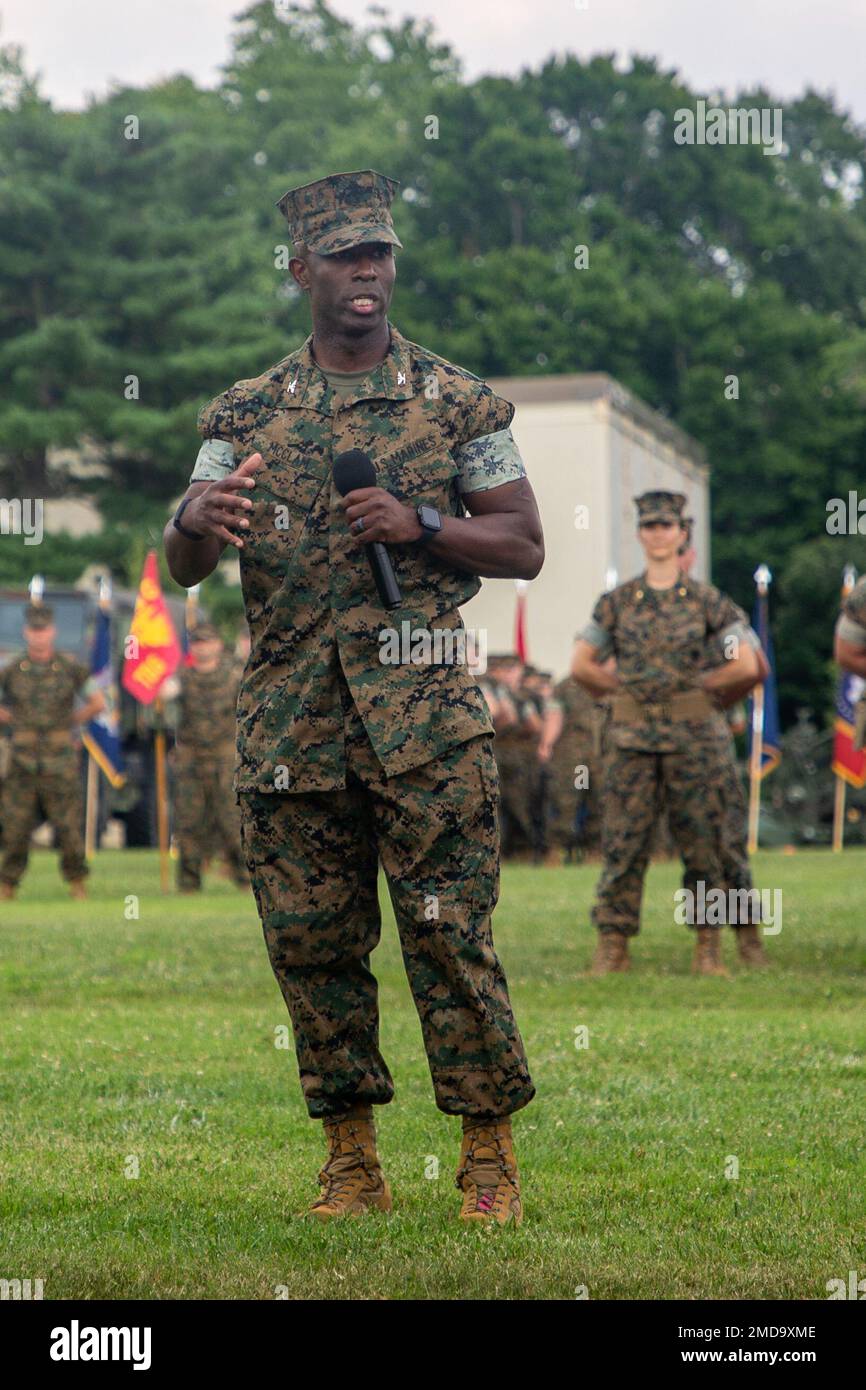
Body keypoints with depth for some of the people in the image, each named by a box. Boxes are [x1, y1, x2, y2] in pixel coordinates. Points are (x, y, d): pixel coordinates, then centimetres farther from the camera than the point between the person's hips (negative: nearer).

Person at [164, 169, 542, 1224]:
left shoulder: (458, 403, 6)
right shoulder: (244, 414, 11)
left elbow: (524, 547, 6)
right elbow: (182, 569, 5)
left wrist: (423, 523, -12)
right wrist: (197, 521, -19)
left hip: (424, 716, -3)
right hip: (287, 725, 3)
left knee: (449, 937, -5)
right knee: (310, 941, 5)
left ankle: (489, 1157, 7)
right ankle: (351, 1161, 17)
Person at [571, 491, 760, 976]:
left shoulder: (706, 600, 3)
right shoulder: (617, 602, 6)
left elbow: (746, 665, -1)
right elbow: (582, 665, 7)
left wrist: (699, 687, 4)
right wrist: (624, 688, 5)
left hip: (692, 736, -1)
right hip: (632, 738, 1)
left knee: (702, 842, 1)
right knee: (624, 844, -1)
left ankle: (709, 949, 9)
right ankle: (613, 946, 4)